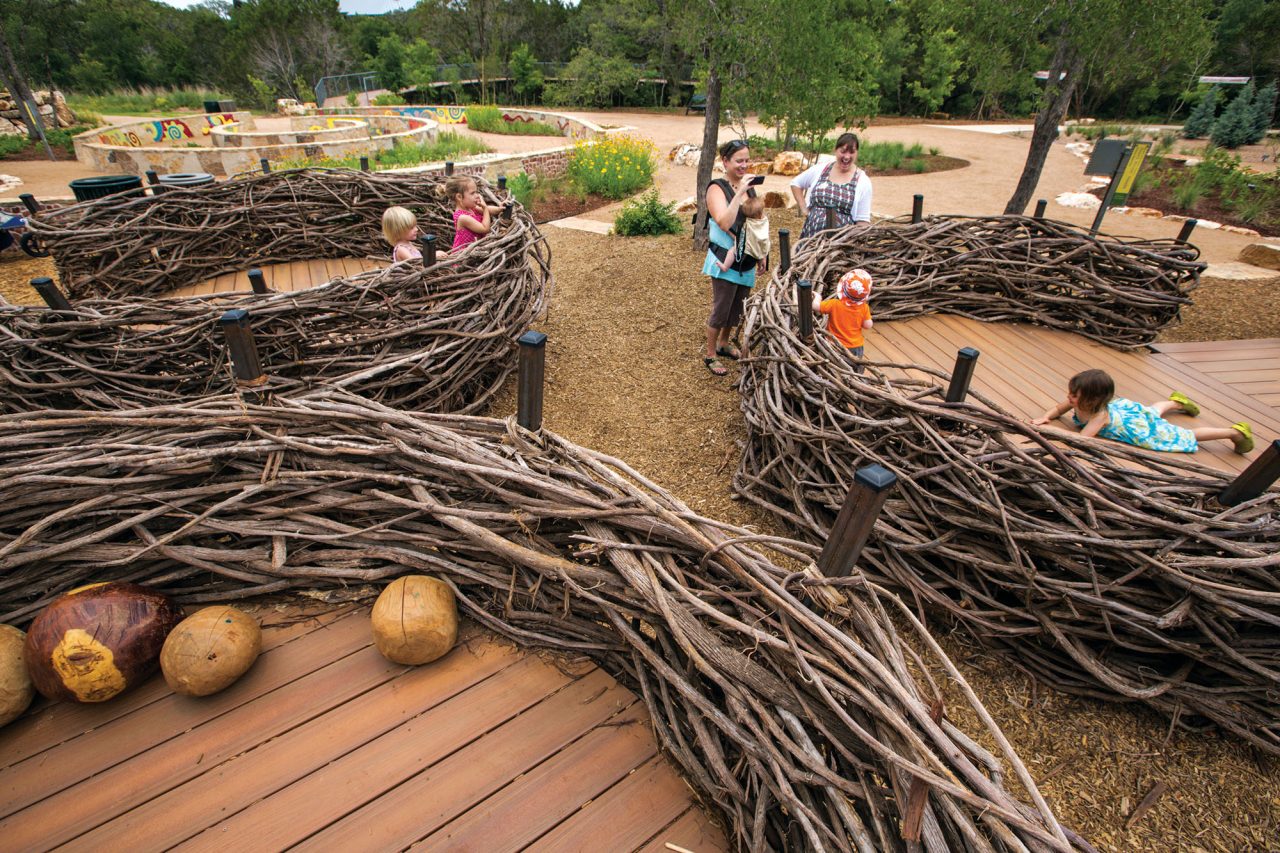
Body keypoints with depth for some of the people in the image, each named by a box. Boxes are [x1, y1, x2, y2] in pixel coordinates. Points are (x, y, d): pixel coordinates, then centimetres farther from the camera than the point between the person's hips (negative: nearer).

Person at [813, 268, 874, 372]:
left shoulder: (834, 304, -21)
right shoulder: (864, 307, -12)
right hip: (857, 347, 3)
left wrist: (817, 297, 0)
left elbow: (816, 306, -20)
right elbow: (868, 325, -8)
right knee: (857, 371, 23)